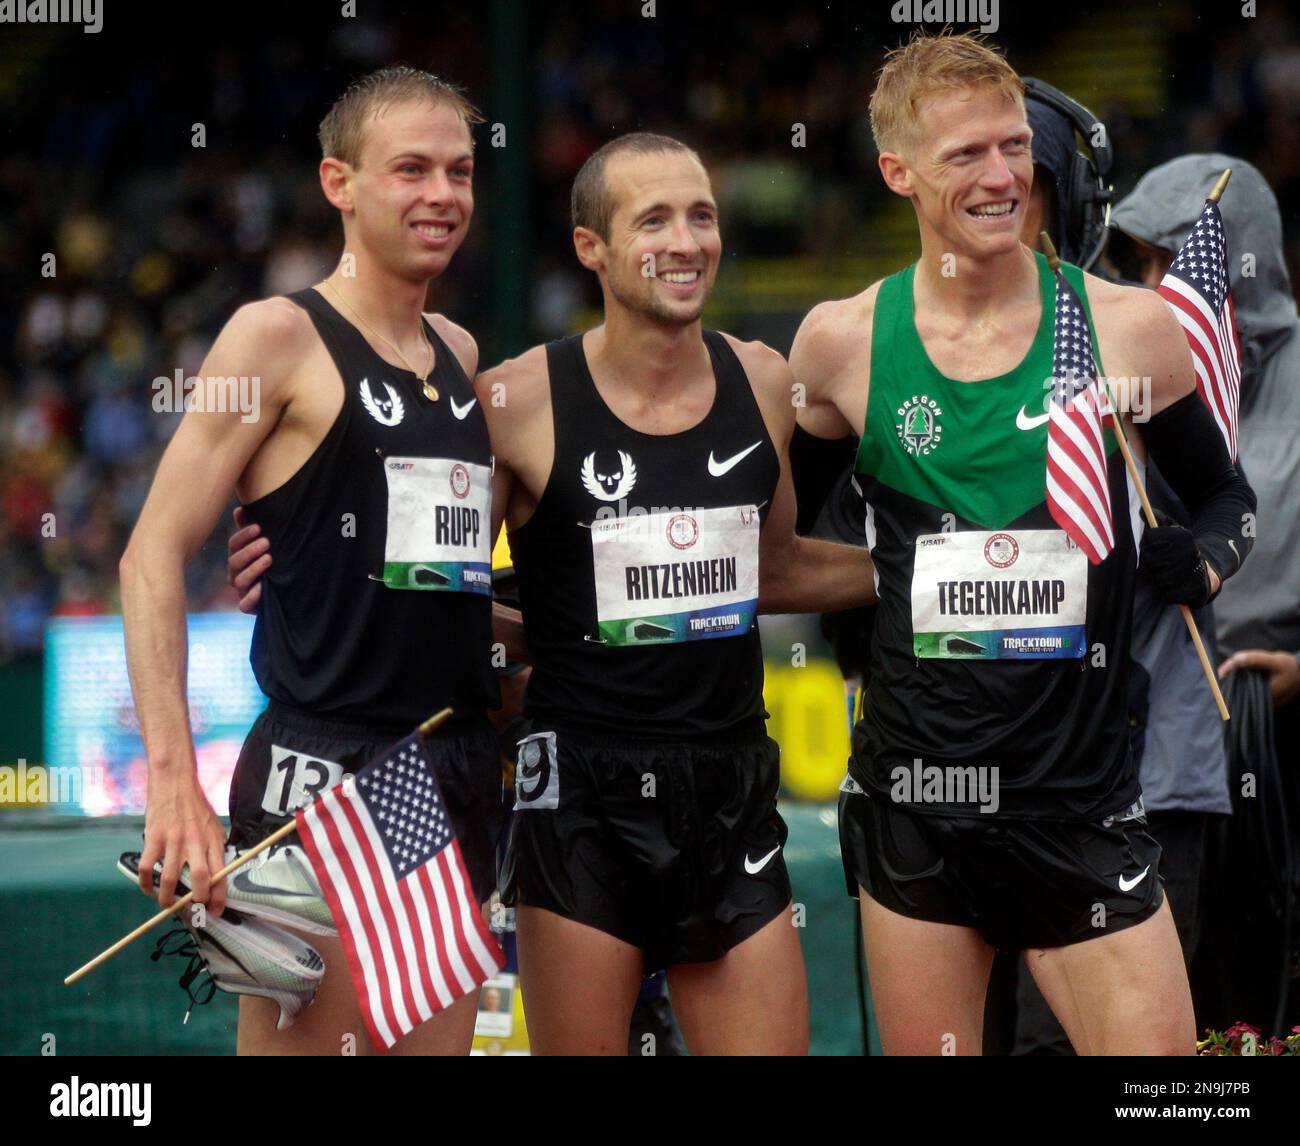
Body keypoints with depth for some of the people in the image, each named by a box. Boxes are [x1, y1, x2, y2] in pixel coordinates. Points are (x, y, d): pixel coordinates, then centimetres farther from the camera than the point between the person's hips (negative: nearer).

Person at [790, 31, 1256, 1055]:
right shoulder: (843, 342, 0)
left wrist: (1200, 564, -7)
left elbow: (1223, 495, 12)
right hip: (914, 803, 1)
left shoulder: (1130, 330, -2)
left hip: (1082, 805, -1)